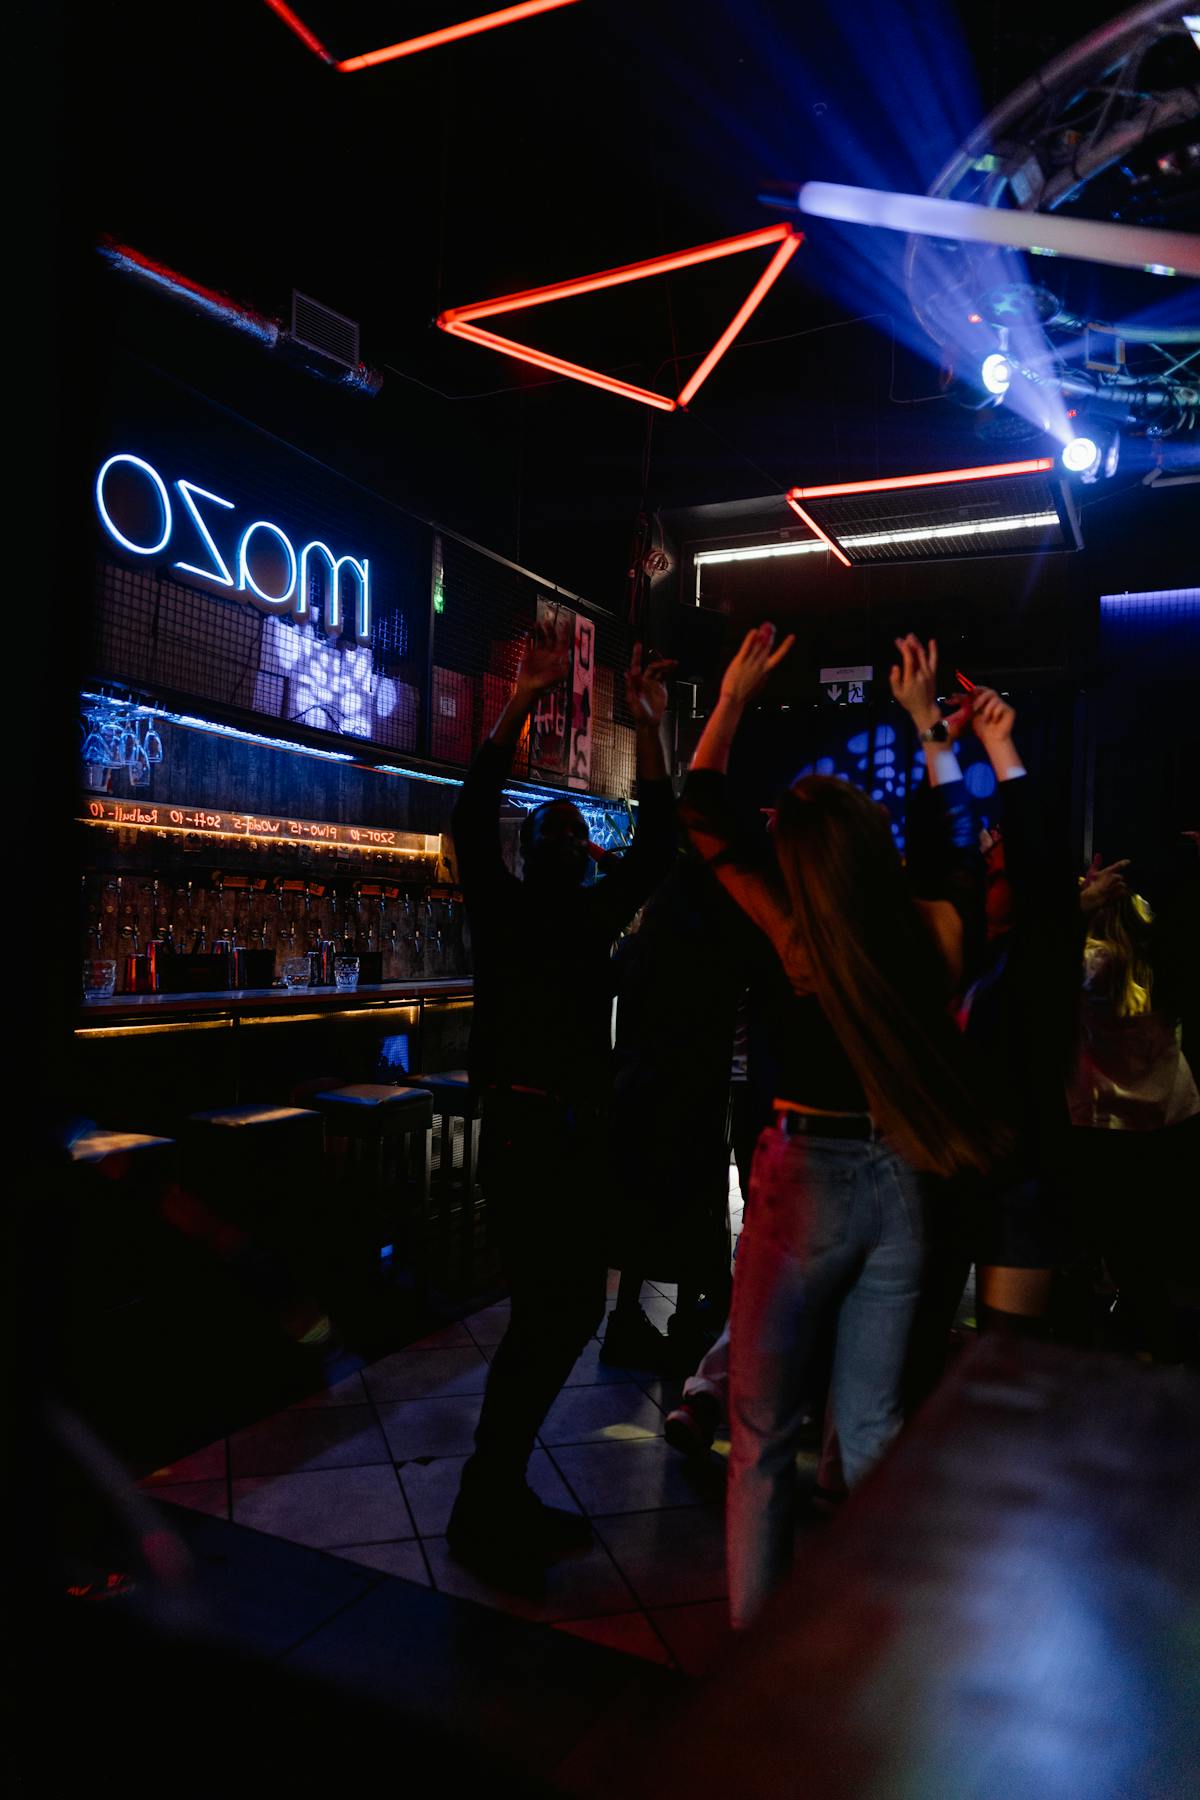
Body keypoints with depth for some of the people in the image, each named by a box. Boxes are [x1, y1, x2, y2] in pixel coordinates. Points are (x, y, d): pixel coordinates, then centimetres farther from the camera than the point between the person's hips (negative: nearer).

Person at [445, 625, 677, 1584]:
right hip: (524, 1132, -6)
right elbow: (474, 812, -12)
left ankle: (501, 1496, 25)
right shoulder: (503, 905, 2)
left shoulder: (597, 915, 15)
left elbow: (657, 841, 9)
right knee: (547, 1313, -9)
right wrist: (524, 700, -18)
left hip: (584, 1134, 6)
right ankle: (485, 1507, 7)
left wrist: (650, 728, 2)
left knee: (572, 1310, 10)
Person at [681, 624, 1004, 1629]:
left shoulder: (800, 936, -16)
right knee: (873, 1427, 19)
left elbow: (701, 815, -4)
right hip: (900, 1182, 5)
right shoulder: (937, 931, -6)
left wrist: (735, 696, 5)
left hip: (807, 1179, -4)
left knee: (764, 1432, 11)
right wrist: (926, 721, 25)